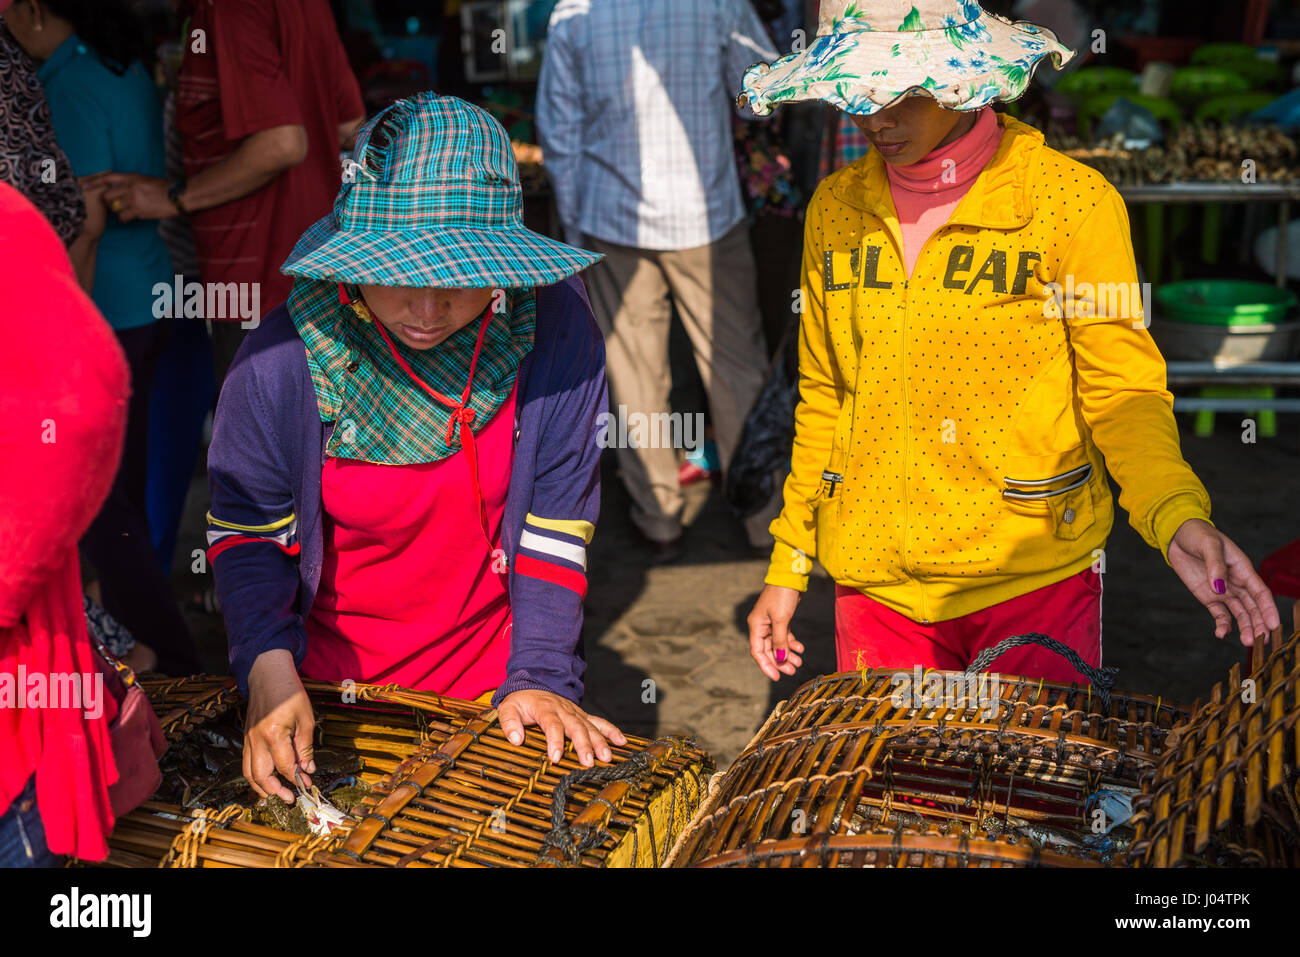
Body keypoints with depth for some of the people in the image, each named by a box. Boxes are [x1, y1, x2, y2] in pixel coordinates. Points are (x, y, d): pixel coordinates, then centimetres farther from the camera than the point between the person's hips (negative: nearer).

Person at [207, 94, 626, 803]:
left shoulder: (554, 332, -19)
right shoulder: (282, 363, -21)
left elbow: (555, 520, -9)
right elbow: (245, 526, -6)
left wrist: (539, 678, -13)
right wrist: (268, 666, -20)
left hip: (491, 681, 1)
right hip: (330, 678, 0)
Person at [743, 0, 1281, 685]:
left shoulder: (1073, 199, -9)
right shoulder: (835, 210, 4)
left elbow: (1123, 390, -8)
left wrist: (1177, 514, -27)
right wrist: (786, 566, 10)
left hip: (1035, 579, -3)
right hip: (876, 584, 3)